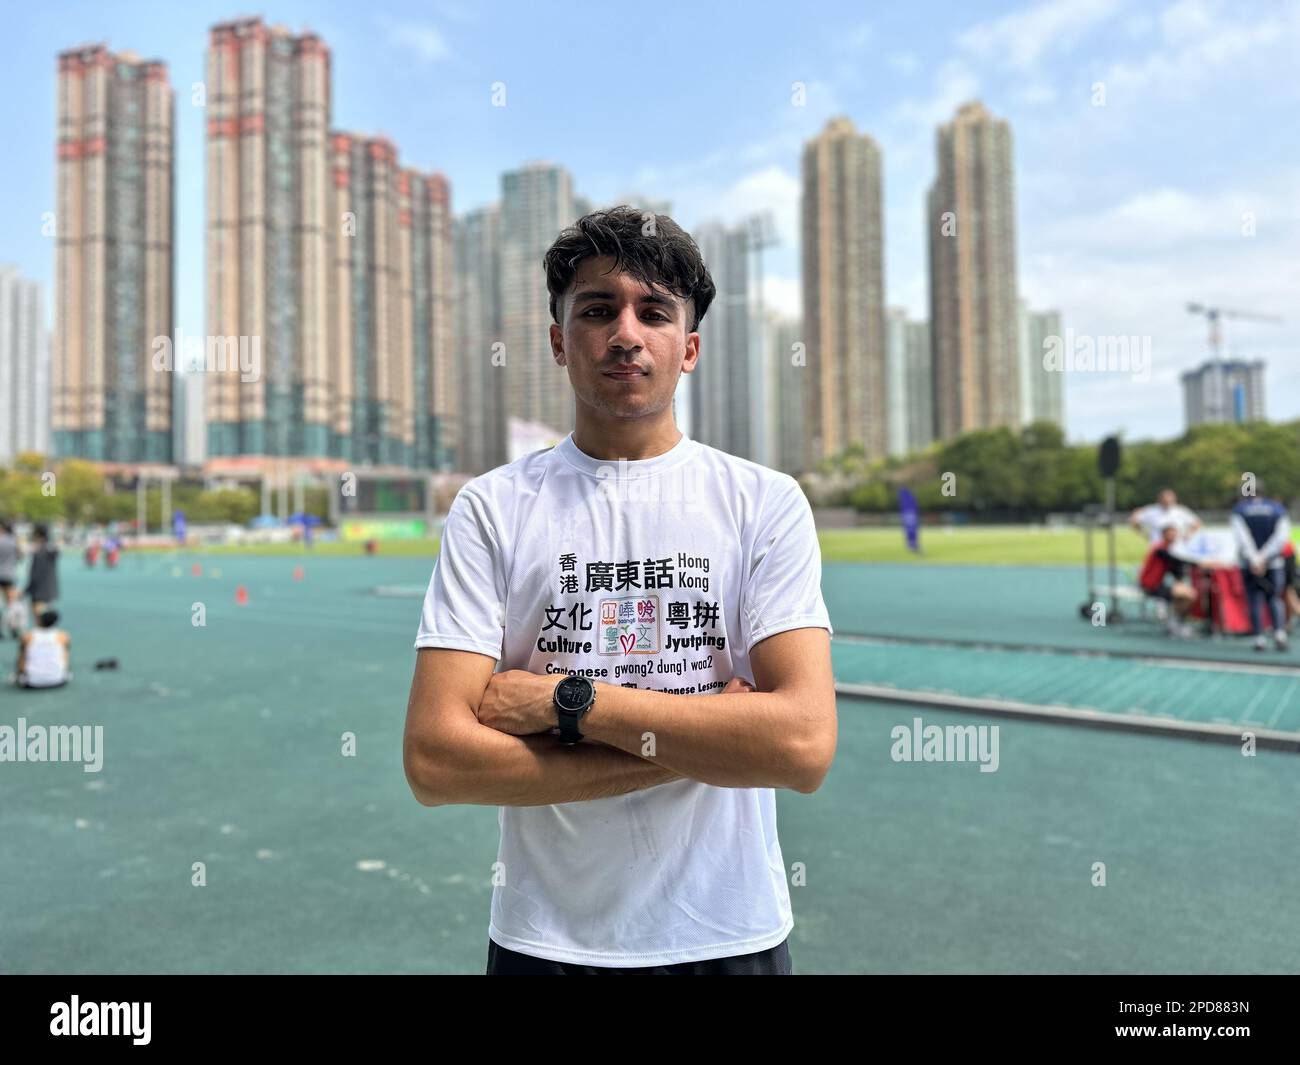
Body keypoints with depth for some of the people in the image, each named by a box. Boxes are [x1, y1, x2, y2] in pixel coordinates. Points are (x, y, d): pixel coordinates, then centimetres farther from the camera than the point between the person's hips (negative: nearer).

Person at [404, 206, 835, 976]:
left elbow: (804, 745, -17)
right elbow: (435, 761, -14)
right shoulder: (492, 509, -6)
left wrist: (565, 700, -18)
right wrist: (699, 742, -17)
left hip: (733, 935, 1)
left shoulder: (767, 502, -6)